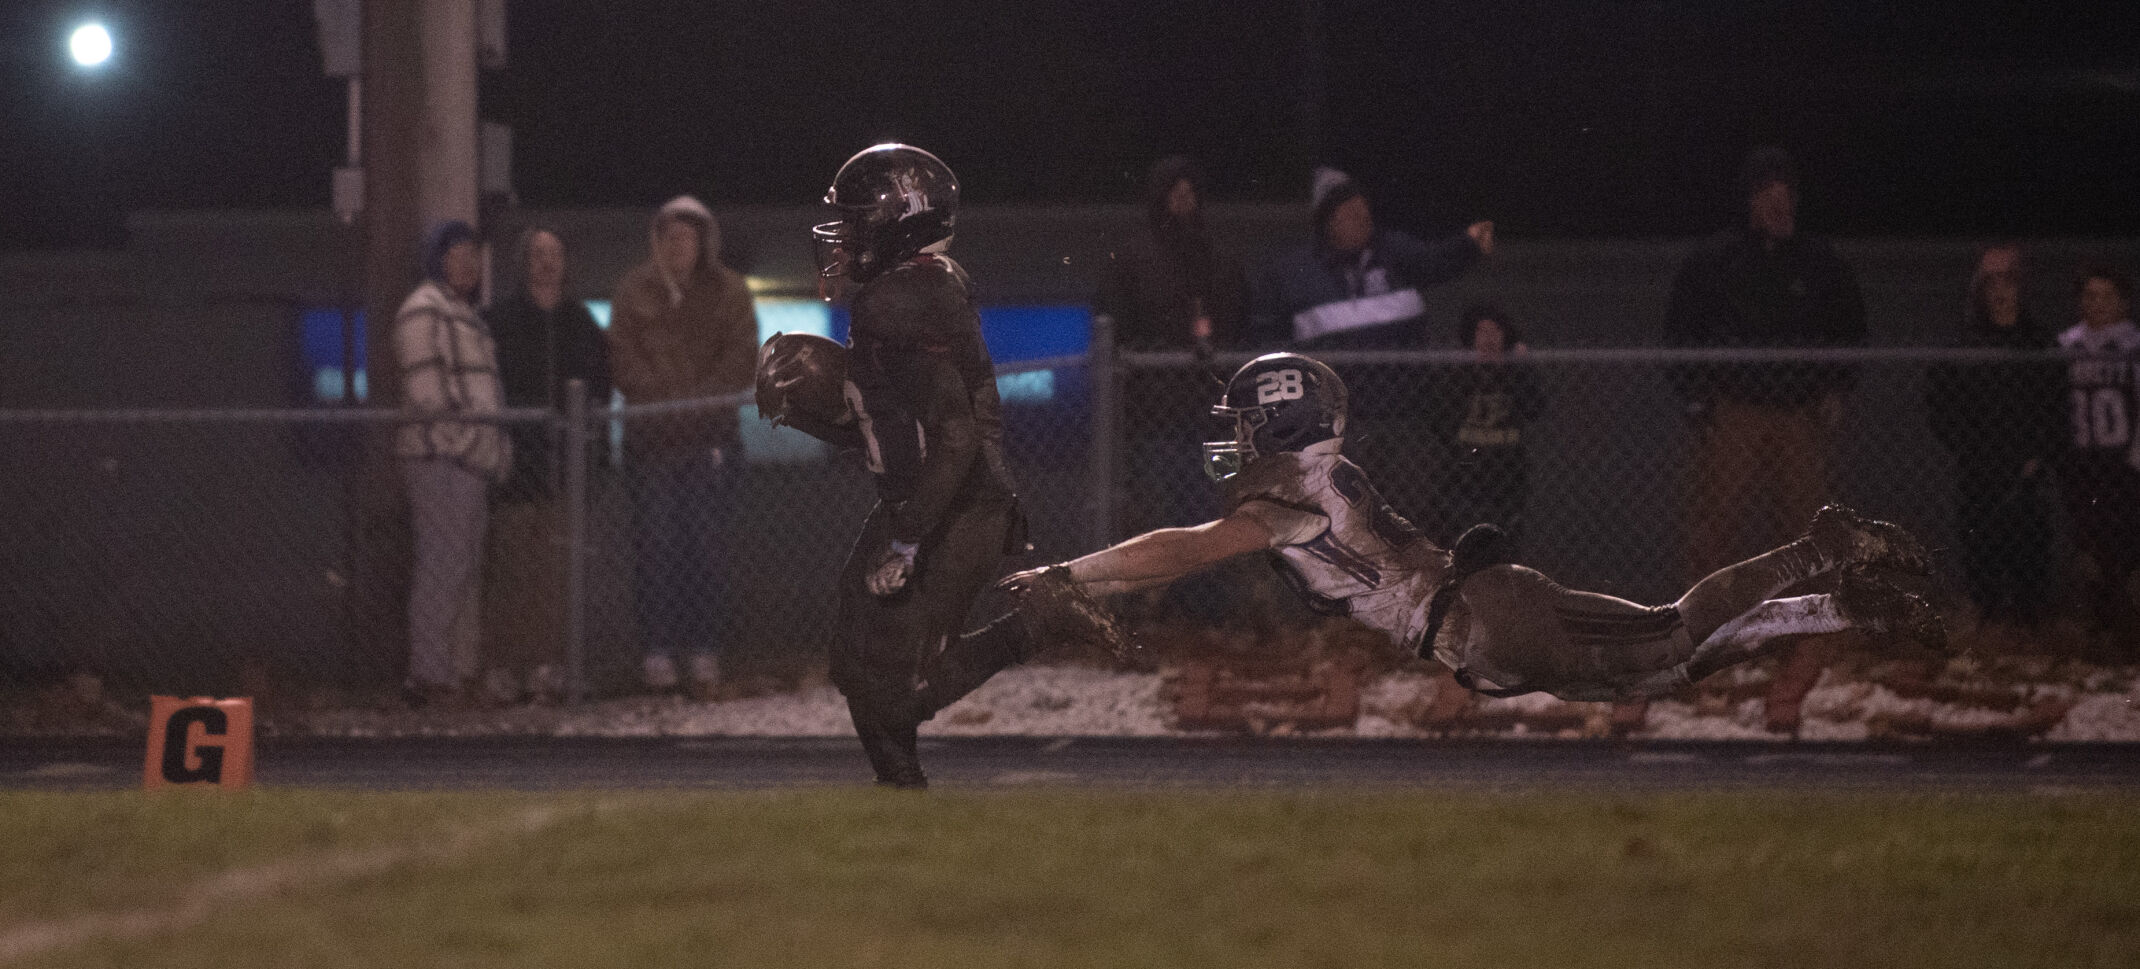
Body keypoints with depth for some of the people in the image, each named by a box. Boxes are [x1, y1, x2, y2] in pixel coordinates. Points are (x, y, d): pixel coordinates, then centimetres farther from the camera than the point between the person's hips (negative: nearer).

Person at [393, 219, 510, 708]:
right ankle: (429, 677, -13)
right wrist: (473, 443, -15)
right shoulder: (424, 310, -7)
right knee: (443, 563, -13)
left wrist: (495, 447, 15)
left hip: (472, 460, 10)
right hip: (439, 454, -10)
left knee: (466, 569, 8)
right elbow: (427, 390, -15)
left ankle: (459, 672, 11)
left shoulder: (465, 312, 24)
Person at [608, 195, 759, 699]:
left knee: (706, 543, -4)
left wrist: (700, 400, -14)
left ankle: (704, 651, -2)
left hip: (709, 435, -1)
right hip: (651, 437, 1)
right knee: (656, 544, -2)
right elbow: (623, 356, 1)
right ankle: (658, 651, 1)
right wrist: (662, 398, -13)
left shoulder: (728, 291, 6)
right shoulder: (635, 290, 7)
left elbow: (741, 355, -1)